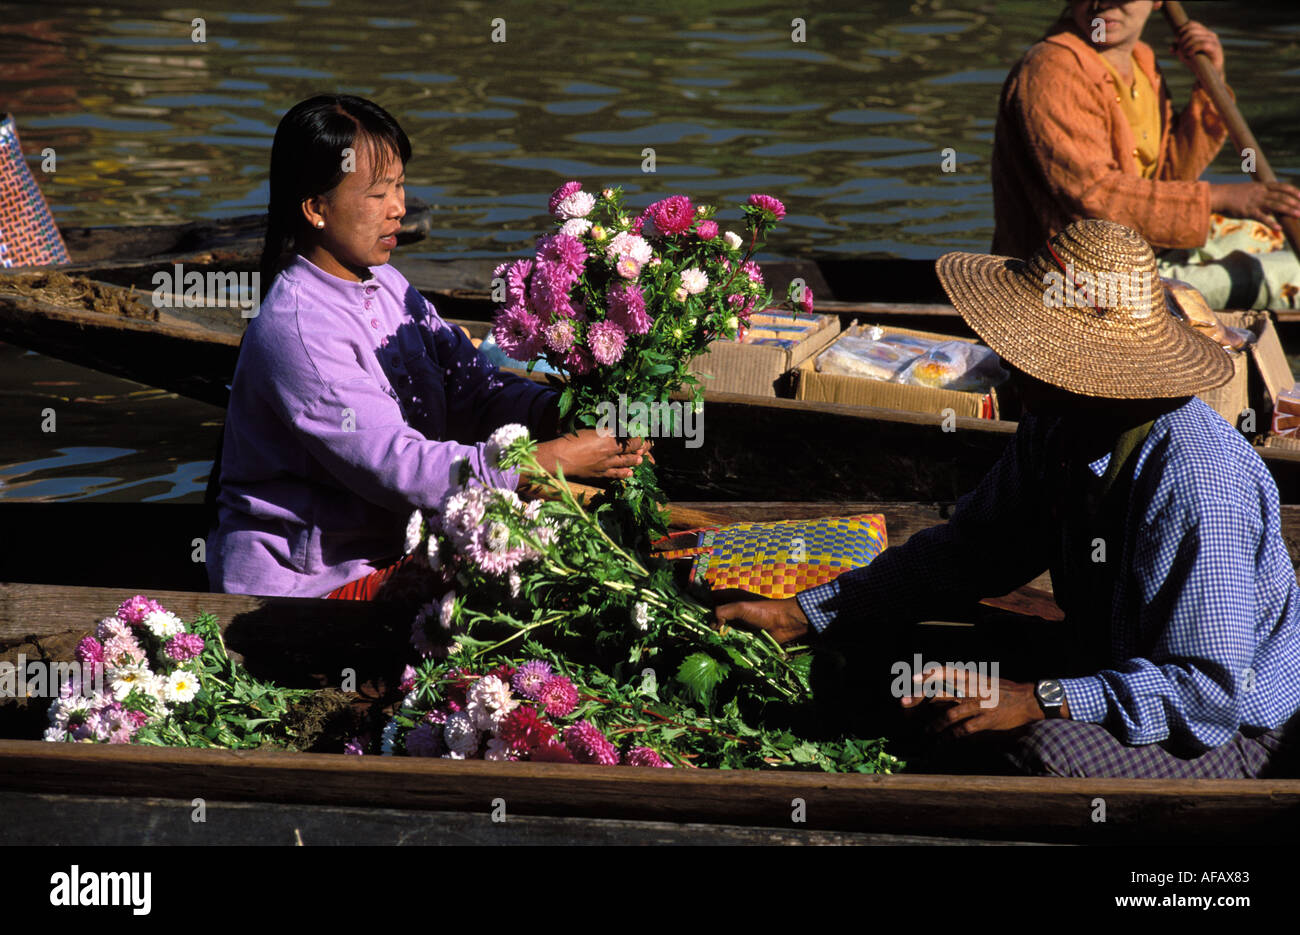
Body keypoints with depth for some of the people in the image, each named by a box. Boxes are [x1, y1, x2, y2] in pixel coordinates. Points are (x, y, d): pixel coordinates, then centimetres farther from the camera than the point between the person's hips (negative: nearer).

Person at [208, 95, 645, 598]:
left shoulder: (385, 285, 8)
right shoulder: (294, 332, -23)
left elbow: (473, 385, 5)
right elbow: (401, 470, -27)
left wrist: (559, 413, -16)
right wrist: (555, 458, -28)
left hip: (389, 548, 9)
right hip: (305, 583, -9)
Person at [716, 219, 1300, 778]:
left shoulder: (1194, 481, -32)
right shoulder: (1056, 426, -4)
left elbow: (1211, 692, -34)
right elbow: (969, 553, 10)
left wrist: (1038, 702, -40)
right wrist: (803, 617, 4)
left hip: (1232, 727, -8)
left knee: (1041, 748, -38)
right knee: (857, 658, -1)